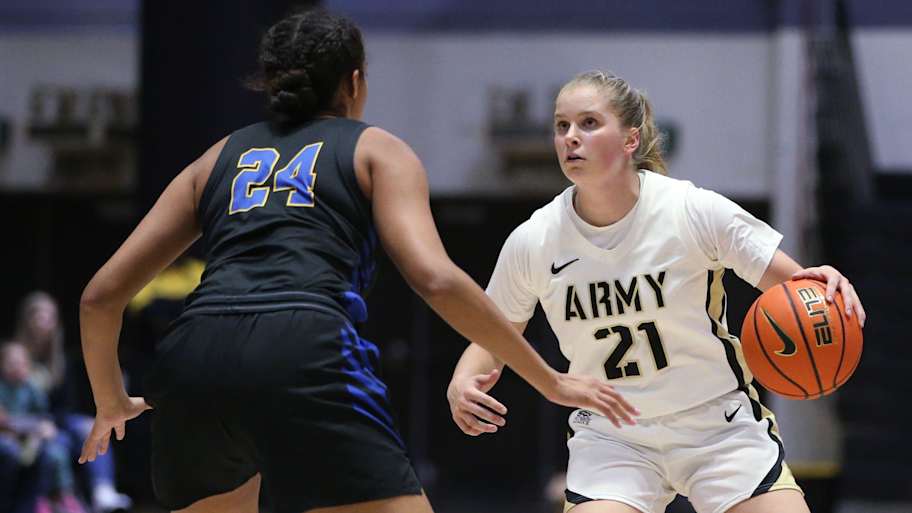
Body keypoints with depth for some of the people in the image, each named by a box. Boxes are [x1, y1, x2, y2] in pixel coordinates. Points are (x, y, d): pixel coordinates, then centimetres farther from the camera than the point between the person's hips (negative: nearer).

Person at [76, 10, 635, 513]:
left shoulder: (218, 159, 29)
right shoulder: (375, 149, 19)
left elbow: (102, 296, 24)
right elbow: (436, 279, 1)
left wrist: (111, 403, 40)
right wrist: (550, 382, 8)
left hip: (192, 362, 5)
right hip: (302, 359, -5)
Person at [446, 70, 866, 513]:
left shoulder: (694, 211, -16)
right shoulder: (532, 242, -10)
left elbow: (796, 289, -9)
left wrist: (825, 284, -33)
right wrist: (462, 384, -14)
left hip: (720, 425, -1)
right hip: (610, 438, 1)